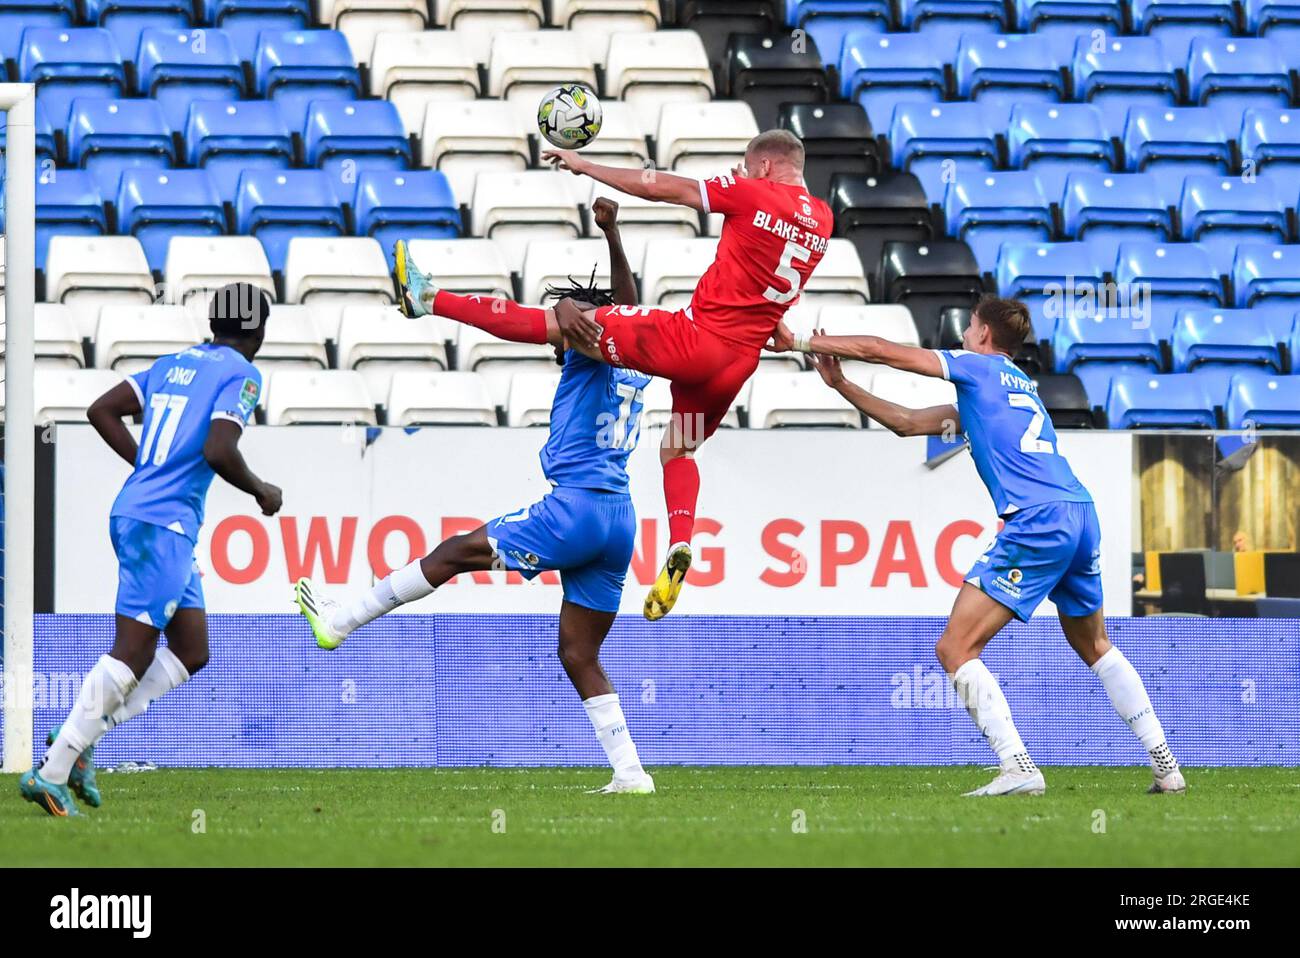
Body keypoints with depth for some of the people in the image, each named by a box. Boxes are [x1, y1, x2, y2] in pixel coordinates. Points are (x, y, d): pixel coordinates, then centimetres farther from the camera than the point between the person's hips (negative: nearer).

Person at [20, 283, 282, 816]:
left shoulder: (175, 364, 18)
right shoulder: (240, 374, -5)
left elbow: (101, 411, 16)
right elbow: (218, 451, -18)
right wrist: (261, 492, -1)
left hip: (133, 512, 9)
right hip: (164, 526, -9)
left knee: (190, 653, 13)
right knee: (132, 655, -9)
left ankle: (79, 738, 5)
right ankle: (52, 773, -12)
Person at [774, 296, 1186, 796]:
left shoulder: (981, 366, 8)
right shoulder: (1014, 386, 30)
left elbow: (879, 349, 7)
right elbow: (908, 422, 33)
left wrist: (802, 341, 18)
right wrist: (840, 384, 32)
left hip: (1037, 522, -9)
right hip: (1081, 514, 9)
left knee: (955, 648, -7)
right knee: (1095, 648, 25)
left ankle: (1019, 770, -18)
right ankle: (1165, 764, 21)